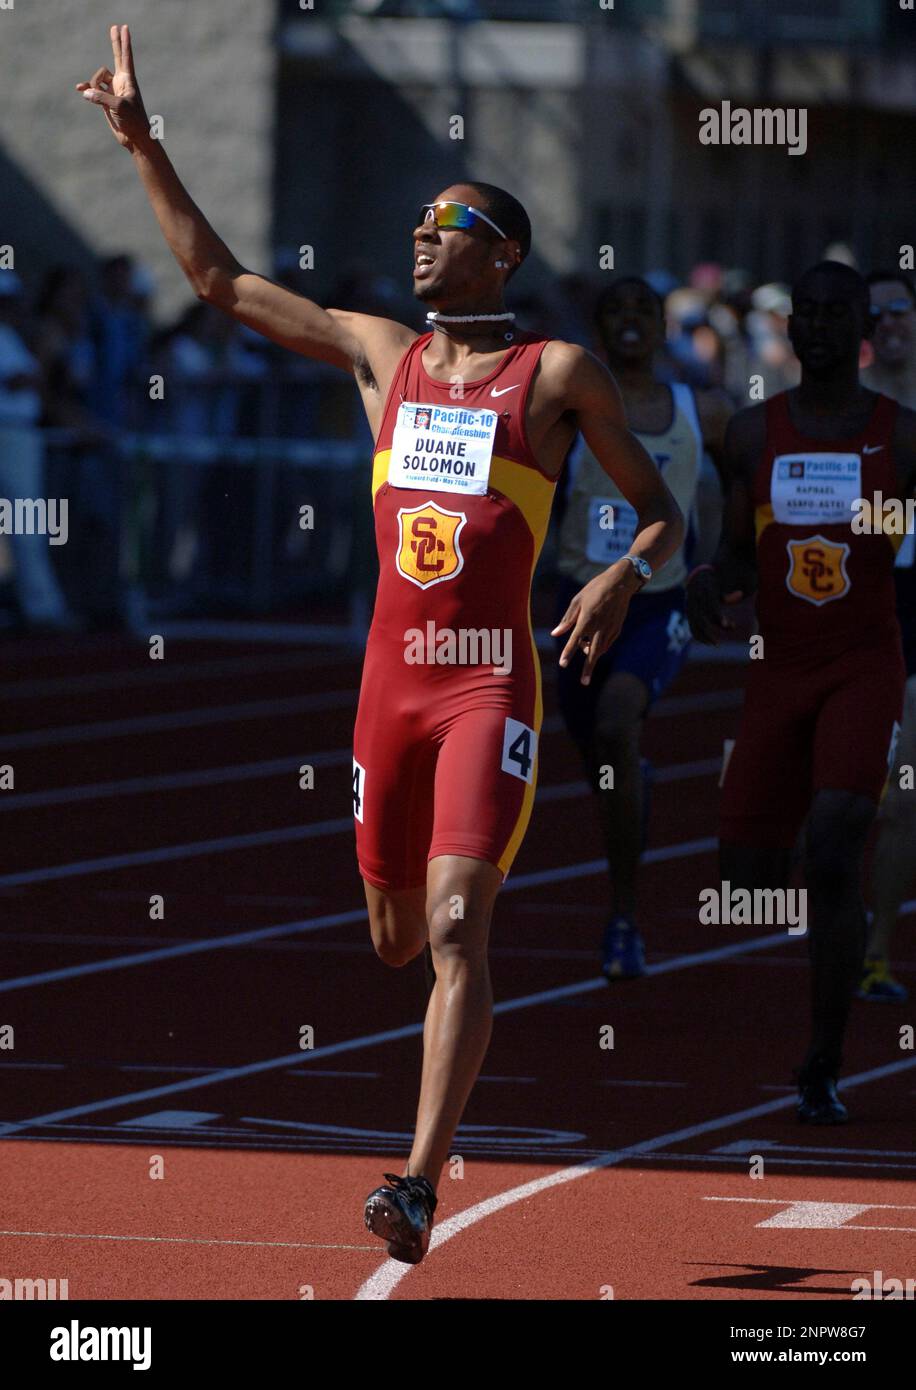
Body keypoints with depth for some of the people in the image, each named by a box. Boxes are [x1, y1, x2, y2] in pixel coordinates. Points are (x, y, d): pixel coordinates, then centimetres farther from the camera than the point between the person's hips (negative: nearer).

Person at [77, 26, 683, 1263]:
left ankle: (420, 1184, -24)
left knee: (457, 923, -18)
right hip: (391, 680, 5)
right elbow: (219, 279, 14)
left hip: (493, 684, -5)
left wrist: (625, 575, -18)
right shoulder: (381, 352, 11)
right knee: (394, 934, 13)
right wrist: (142, 142, 10)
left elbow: (662, 512, 4)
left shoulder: (557, 371, 0)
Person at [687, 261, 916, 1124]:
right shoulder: (754, 431, 6)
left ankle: (823, 1072, -12)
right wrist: (713, 582, -9)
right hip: (778, 670, 3)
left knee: (832, 852, -20)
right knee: (747, 873, 2)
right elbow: (739, 552, 13)